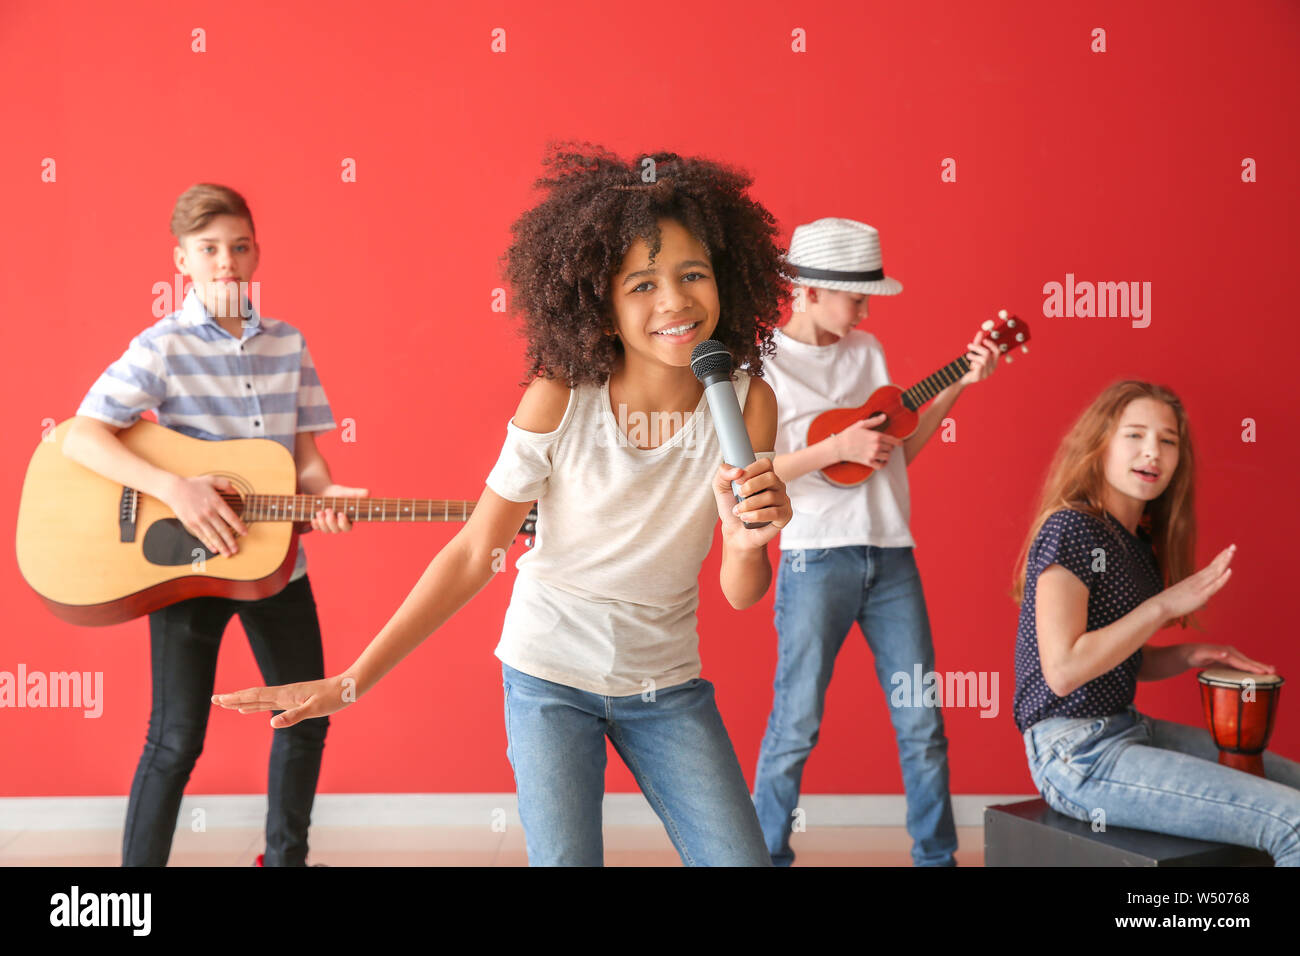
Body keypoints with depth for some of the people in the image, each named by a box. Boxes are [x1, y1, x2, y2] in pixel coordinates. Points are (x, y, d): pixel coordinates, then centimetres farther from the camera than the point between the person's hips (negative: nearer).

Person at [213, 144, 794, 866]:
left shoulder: (744, 403, -12)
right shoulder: (559, 401, -18)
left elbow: (742, 593, -8)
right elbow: (474, 553, -11)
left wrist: (748, 541, -33)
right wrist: (352, 682, -12)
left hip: (666, 683, 3)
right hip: (550, 676, -2)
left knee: (741, 859, 0)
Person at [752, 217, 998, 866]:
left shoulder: (867, 350, 13)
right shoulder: (762, 363, -5)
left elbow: (898, 451, 16)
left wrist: (960, 383, 9)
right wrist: (836, 448, -19)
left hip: (890, 554, 5)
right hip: (816, 560, -5)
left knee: (922, 725, 7)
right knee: (796, 727, 0)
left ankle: (936, 854, 20)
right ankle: (768, 853, 16)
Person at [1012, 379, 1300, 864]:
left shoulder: (1139, 542, 11)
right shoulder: (1070, 527, -15)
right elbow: (1063, 670, -23)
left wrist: (1191, 656, 1)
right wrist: (1166, 604, -18)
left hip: (1125, 728, 10)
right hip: (1077, 753, -10)